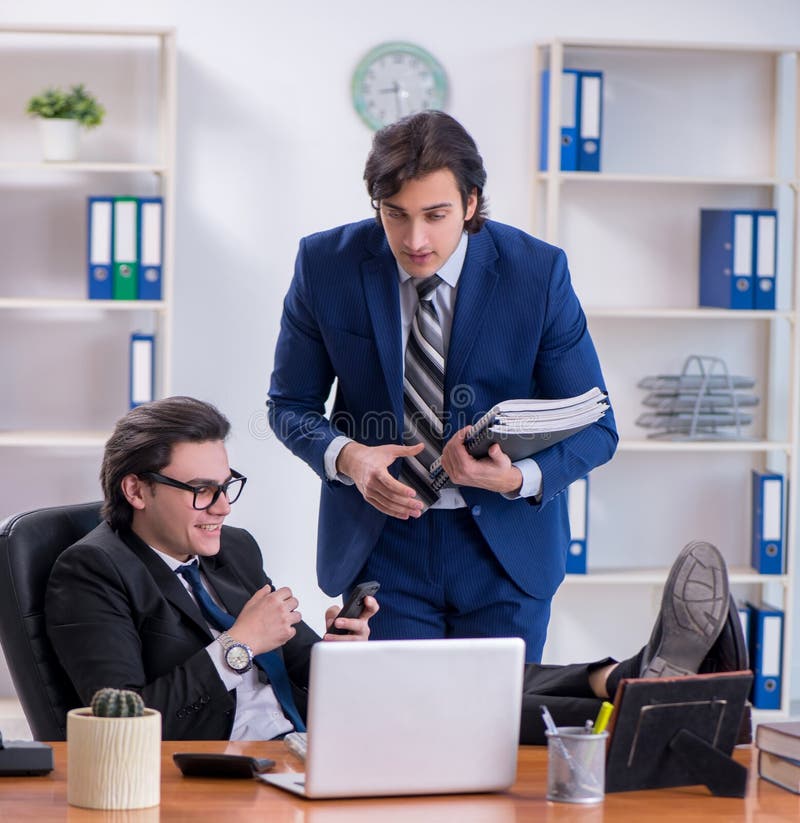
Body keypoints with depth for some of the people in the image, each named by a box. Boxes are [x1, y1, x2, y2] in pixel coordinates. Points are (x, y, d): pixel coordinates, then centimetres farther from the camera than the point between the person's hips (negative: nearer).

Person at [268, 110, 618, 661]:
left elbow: (595, 429, -6)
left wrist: (518, 478, -26)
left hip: (504, 544, 0)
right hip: (381, 544, 0)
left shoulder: (538, 273, -11)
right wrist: (347, 456, -18)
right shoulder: (326, 264, -8)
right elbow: (290, 404, 3)